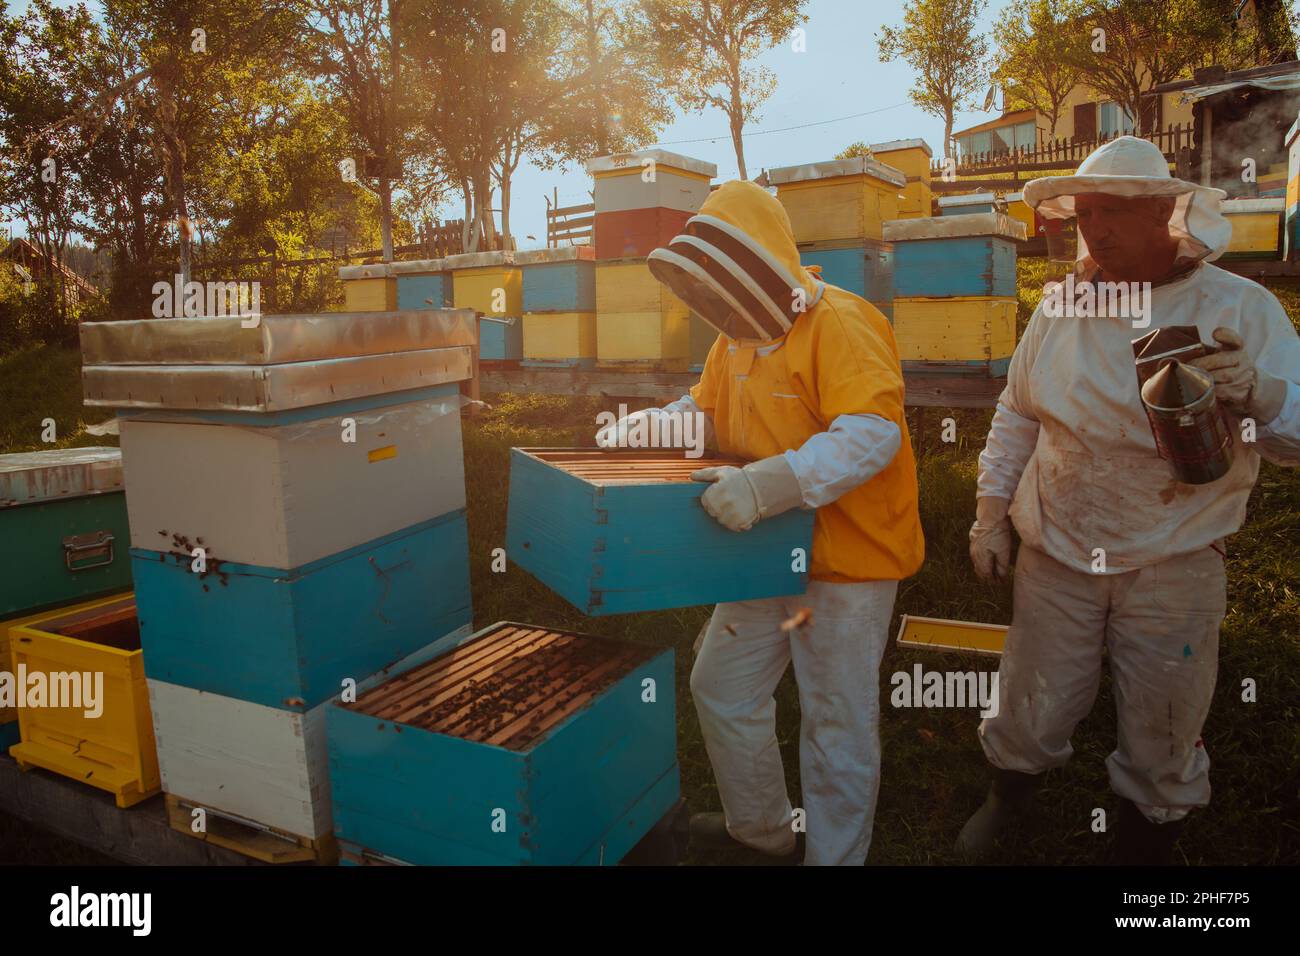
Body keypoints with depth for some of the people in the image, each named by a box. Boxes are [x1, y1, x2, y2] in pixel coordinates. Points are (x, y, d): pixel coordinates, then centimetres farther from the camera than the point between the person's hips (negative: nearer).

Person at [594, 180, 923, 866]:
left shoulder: (839, 325, -20)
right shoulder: (739, 337, 8)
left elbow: (873, 433, -32)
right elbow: (704, 410, 20)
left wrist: (772, 483, -43)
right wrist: (639, 426, 3)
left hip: (846, 558, -9)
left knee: (838, 725, 6)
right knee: (721, 687, 18)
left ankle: (834, 855, 29)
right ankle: (760, 827, 42)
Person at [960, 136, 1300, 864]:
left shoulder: (1240, 308, -7)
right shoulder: (1063, 305, 1)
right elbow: (1017, 414, 9)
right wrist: (991, 513, 8)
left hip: (1174, 565, -1)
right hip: (1057, 555, 2)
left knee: (1162, 741, 14)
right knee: (1032, 713, 15)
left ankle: (1143, 848, 40)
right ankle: (1008, 801, 45)